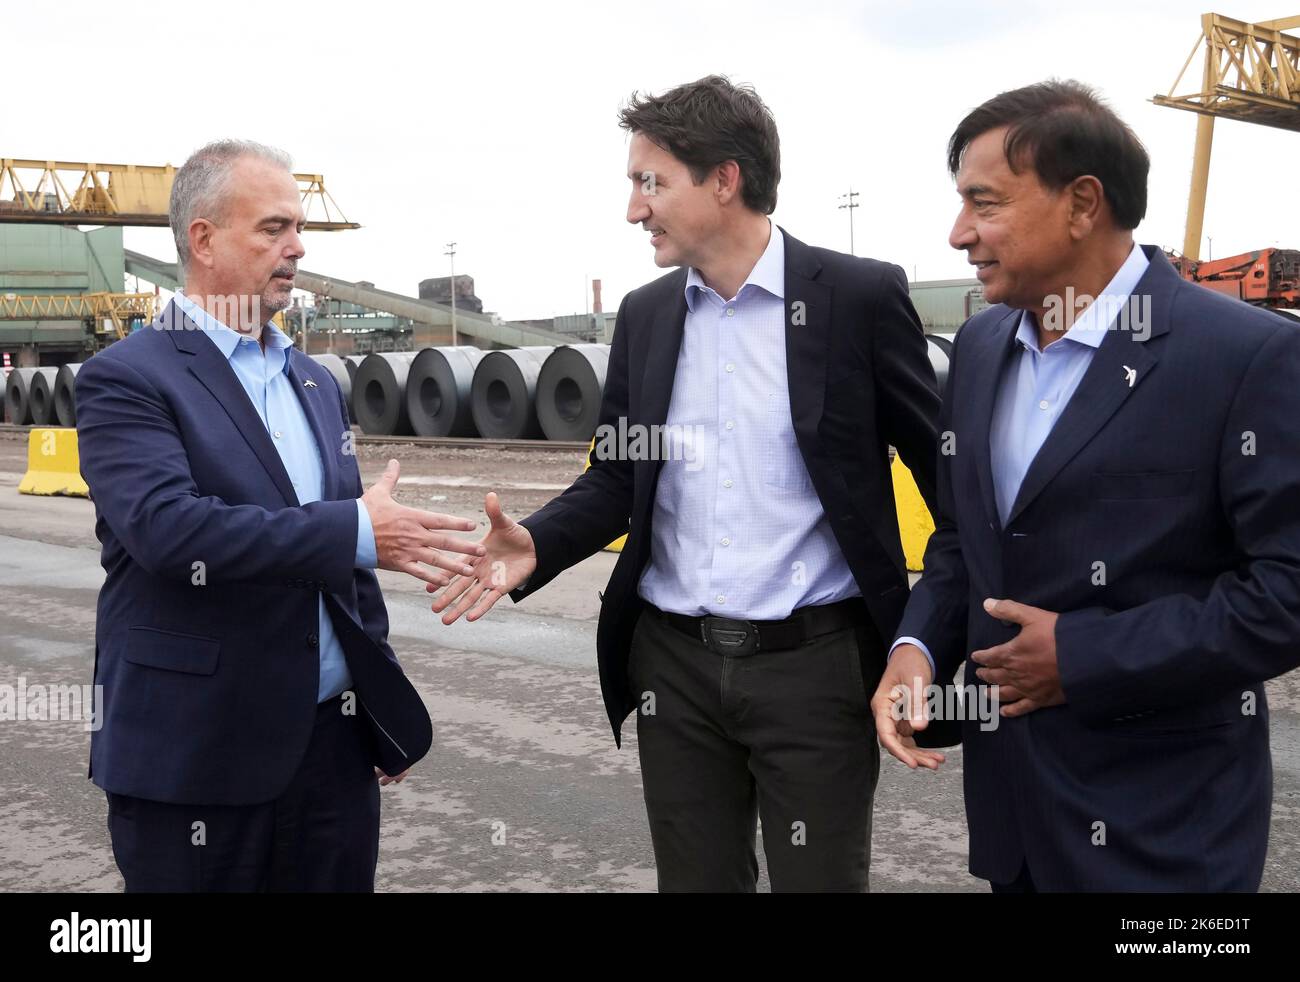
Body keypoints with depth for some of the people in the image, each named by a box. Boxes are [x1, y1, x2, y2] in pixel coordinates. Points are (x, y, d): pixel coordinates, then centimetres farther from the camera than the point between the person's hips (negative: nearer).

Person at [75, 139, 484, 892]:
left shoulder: (317, 383, 14)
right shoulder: (126, 379, -7)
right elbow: (169, 526, -24)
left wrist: (385, 715, 16)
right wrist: (359, 532, -25)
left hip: (335, 744, 6)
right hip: (197, 757, -6)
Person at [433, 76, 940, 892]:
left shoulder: (859, 296, -7)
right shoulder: (646, 314, 7)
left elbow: (944, 465, -2)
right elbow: (616, 479, 11)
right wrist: (536, 546, -7)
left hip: (814, 661, -4)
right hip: (674, 663, 4)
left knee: (817, 879, 8)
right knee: (696, 879, 16)